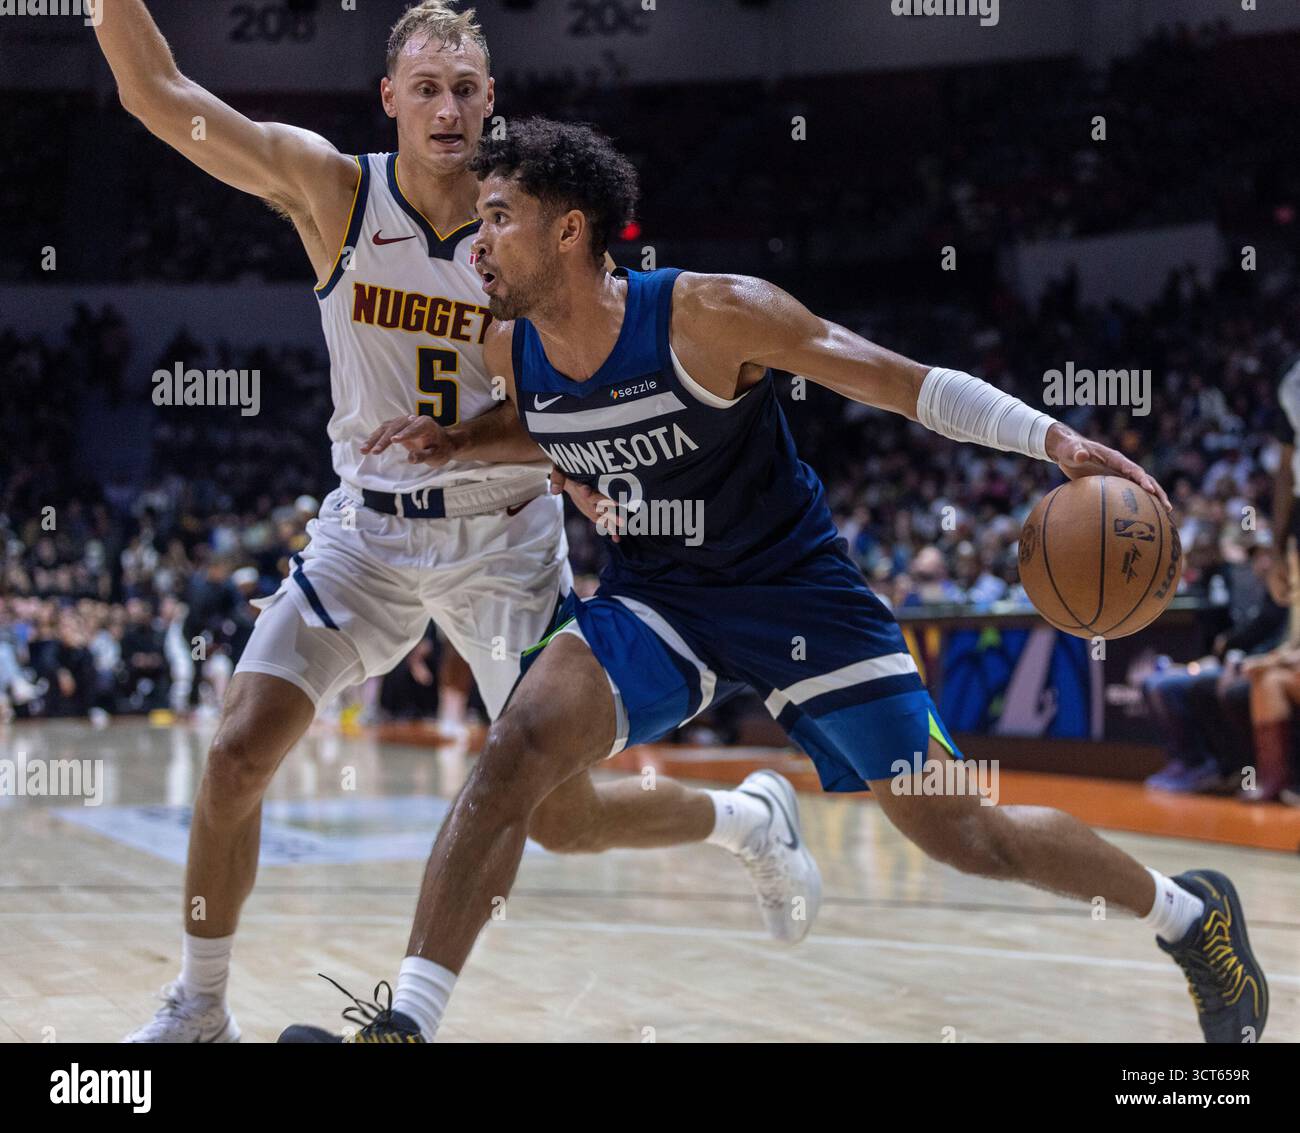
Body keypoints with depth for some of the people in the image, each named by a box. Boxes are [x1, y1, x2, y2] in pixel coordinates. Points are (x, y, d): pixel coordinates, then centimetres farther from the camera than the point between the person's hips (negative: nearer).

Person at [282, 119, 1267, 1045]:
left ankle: (1188, 912, 24)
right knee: (519, 749, -22)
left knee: (958, 831, -1)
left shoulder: (714, 316, -23)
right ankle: (405, 1024, -17)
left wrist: (1057, 441, -26)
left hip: (796, 588, -4)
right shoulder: (508, 355, -7)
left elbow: (905, 384, -17)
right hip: (652, 596, 4)